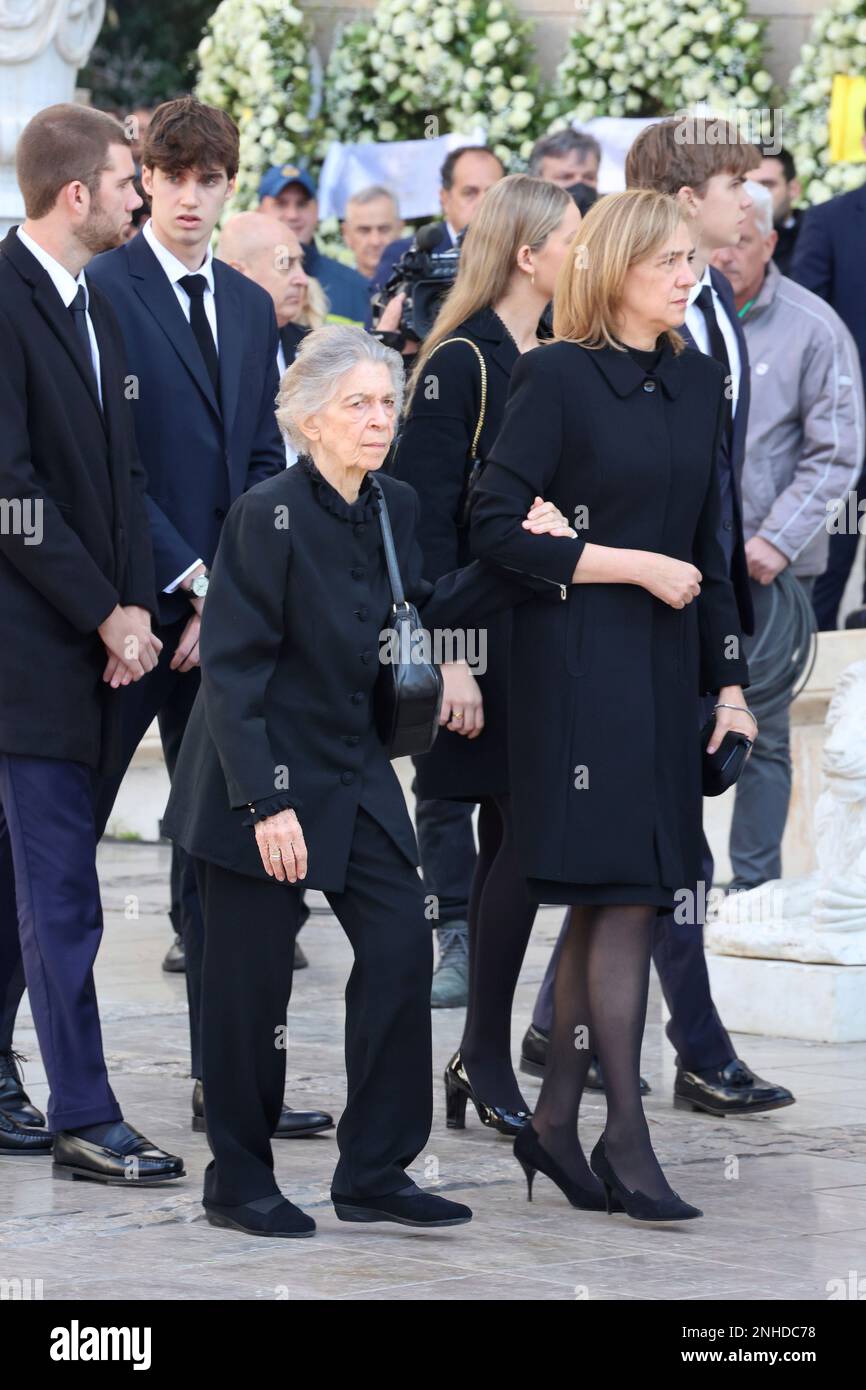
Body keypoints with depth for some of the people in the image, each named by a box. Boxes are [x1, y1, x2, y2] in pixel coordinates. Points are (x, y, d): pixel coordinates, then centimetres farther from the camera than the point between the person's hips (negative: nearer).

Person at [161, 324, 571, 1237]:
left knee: (400, 948, -1)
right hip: (258, 774, -6)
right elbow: (232, 668, -18)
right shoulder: (267, 514, -17)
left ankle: (373, 1174, 8)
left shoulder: (394, 508, 3)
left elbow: (423, 612, 15)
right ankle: (239, 1180, 16)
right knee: (253, 979, 1)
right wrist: (266, 803, -21)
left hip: (353, 770, 7)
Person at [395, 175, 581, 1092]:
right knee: (528, 833, -10)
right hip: (484, 627, -8)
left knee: (509, 838, 9)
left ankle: (479, 1056, 14)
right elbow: (428, 518, -14)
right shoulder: (459, 363, -11)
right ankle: (486, 1054, 0)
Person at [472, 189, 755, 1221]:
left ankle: (553, 1121, 16)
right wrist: (638, 566, -13)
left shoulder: (698, 382, 12)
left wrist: (729, 682, 12)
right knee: (625, 893, -9)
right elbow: (496, 528, -12)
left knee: (604, 901, 9)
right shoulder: (556, 377, -8)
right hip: (578, 659, -7)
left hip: (665, 662, 7)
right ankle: (626, 1136, -4)